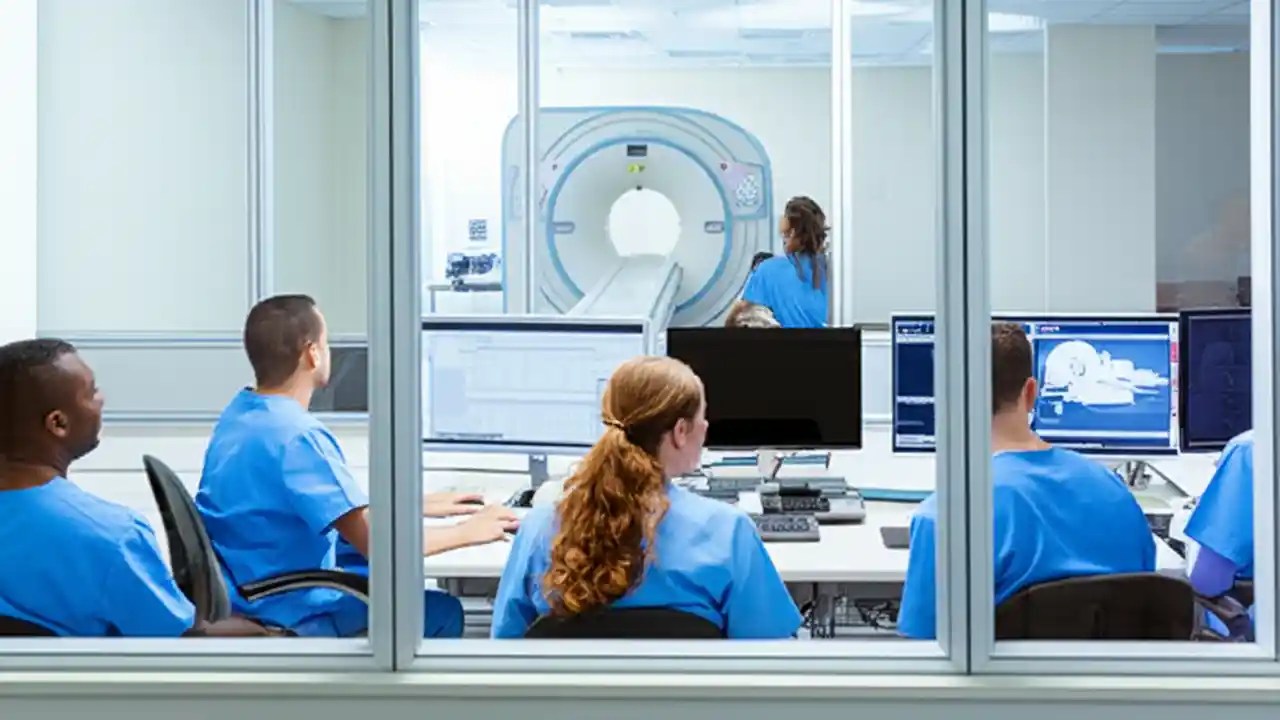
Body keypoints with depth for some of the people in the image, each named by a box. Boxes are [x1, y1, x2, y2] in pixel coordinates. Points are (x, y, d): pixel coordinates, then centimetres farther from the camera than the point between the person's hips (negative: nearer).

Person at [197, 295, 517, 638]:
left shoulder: (240, 412, 4)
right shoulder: (297, 436, -26)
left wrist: (420, 505, 19)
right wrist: (468, 532, -11)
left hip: (239, 589, 10)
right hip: (286, 615, -10)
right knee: (444, 611, 1)